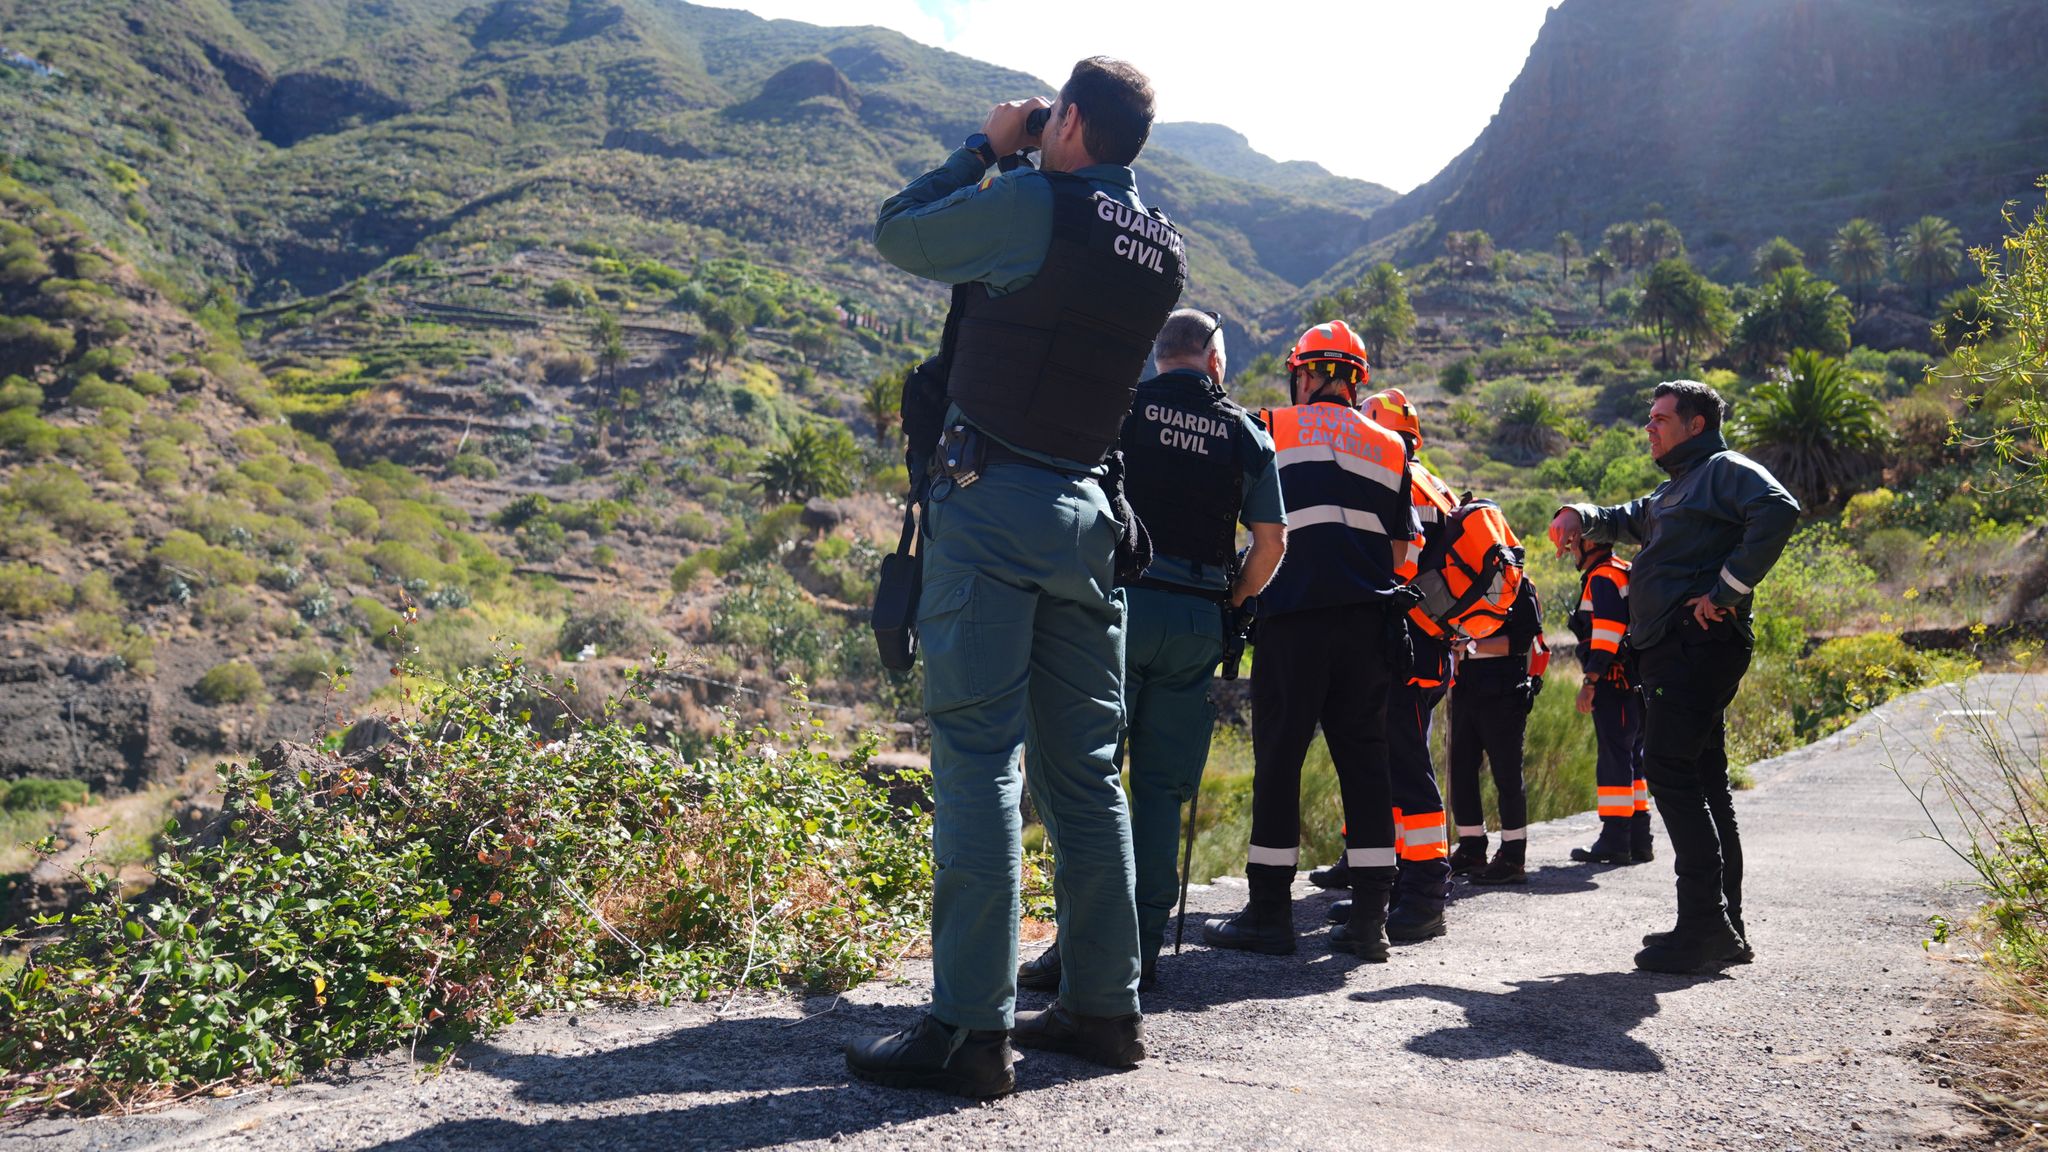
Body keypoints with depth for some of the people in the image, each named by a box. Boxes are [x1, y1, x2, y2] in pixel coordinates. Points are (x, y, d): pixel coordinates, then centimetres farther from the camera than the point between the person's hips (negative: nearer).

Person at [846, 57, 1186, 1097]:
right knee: (1082, 765, 12)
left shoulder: (1035, 206, -10)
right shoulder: (1163, 250, 11)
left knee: (977, 758, -7)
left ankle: (971, 1031, -5)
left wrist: (984, 147, 14)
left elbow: (897, 234, 3)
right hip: (1088, 511, 7)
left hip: (992, 501, -7)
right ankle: (1103, 1006, 19)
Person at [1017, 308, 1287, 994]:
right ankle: (1143, 945, 8)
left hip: (1123, 602, -2)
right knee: (1161, 786, 7)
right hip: (1198, 620, 3)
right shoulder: (1246, 434, 10)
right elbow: (1272, 541, 7)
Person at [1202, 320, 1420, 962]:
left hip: (1294, 618, -4)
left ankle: (1270, 913, 5)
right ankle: (1369, 919, 9)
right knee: (1364, 758, 7)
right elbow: (1400, 551, 15)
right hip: (1368, 620, 4)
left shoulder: (1274, 430, 4)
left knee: (1278, 757, 1)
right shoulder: (1391, 447, 15)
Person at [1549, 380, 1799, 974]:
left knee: (1669, 768, -14)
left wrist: (1728, 590, -22)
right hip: (1671, 647, 10)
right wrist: (1582, 516, 21)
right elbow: (1630, 520, 43)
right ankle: (1724, 926, 16)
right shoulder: (1676, 488, 26)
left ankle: (1705, 923, -14)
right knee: (1702, 777, 10)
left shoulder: (1726, 470, -4)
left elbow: (1779, 511, -23)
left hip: (1698, 641, -10)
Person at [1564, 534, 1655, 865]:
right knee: (1631, 758, 13)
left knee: (1614, 757, -9)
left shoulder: (1602, 578, -10)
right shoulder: (1624, 573, 23)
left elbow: (1607, 632, -20)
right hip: (1634, 682, 10)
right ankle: (1639, 839, 18)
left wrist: (1589, 682, -22)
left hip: (1615, 683, -10)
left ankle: (1615, 840, -9)